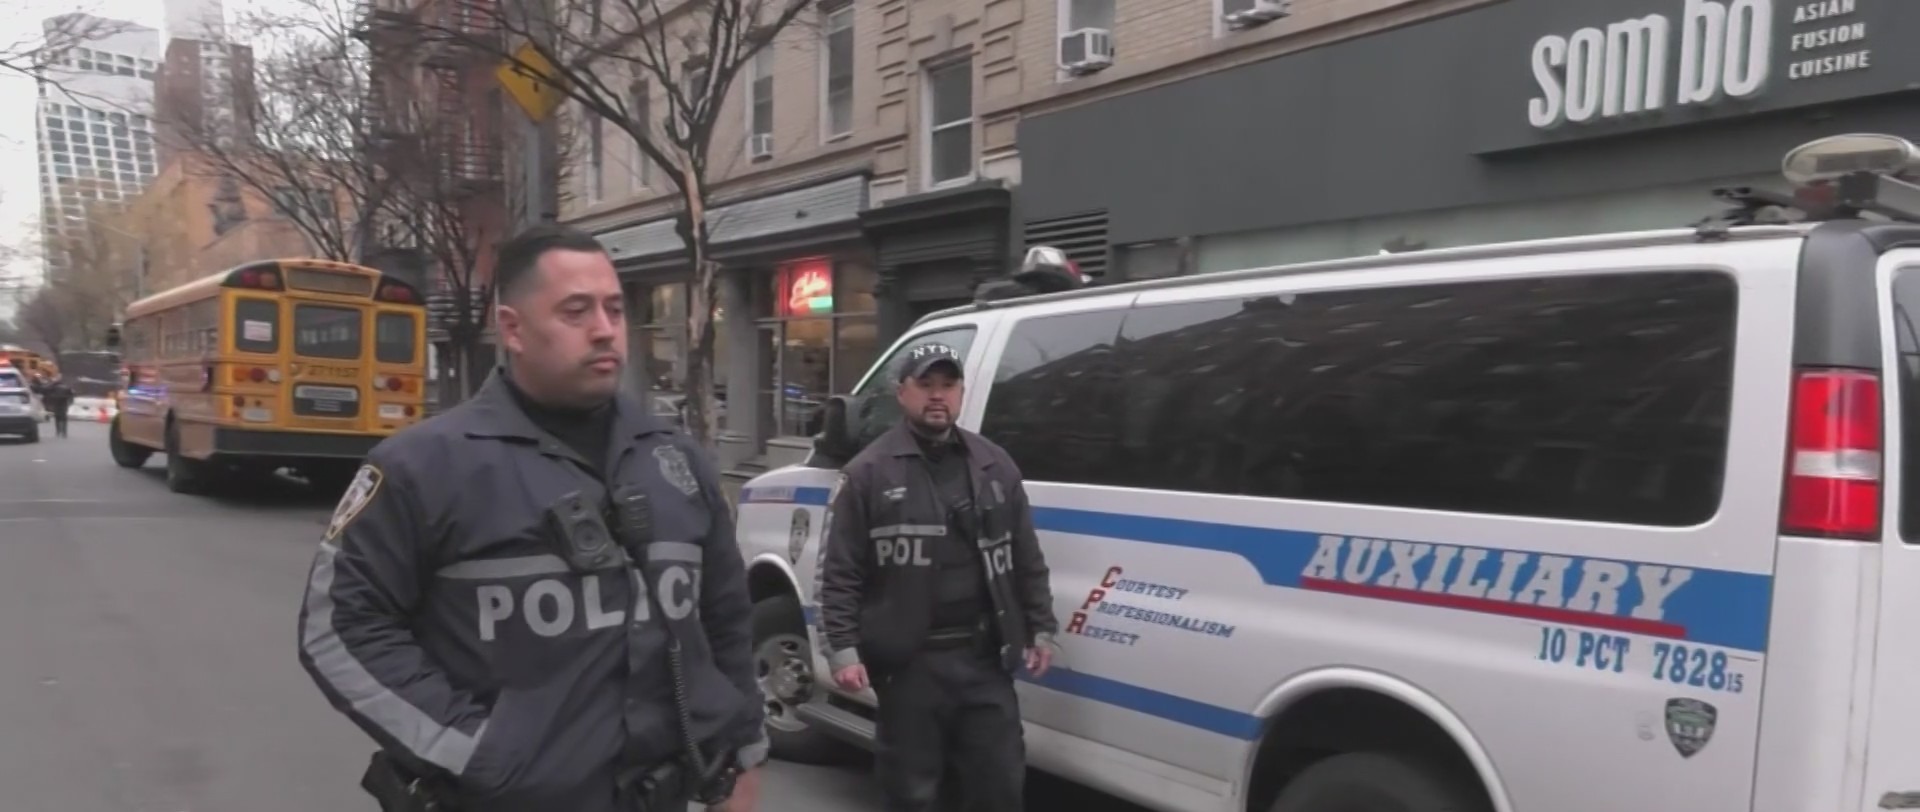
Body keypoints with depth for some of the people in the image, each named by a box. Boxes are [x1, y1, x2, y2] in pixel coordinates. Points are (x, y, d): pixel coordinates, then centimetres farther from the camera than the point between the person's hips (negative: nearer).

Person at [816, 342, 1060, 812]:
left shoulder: (995, 466, 8)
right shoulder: (868, 473, -4)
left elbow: (1028, 562, 14)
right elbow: (840, 574, -5)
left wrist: (1041, 630, 11)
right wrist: (842, 650, -12)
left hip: (984, 657, 3)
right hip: (909, 664, -3)